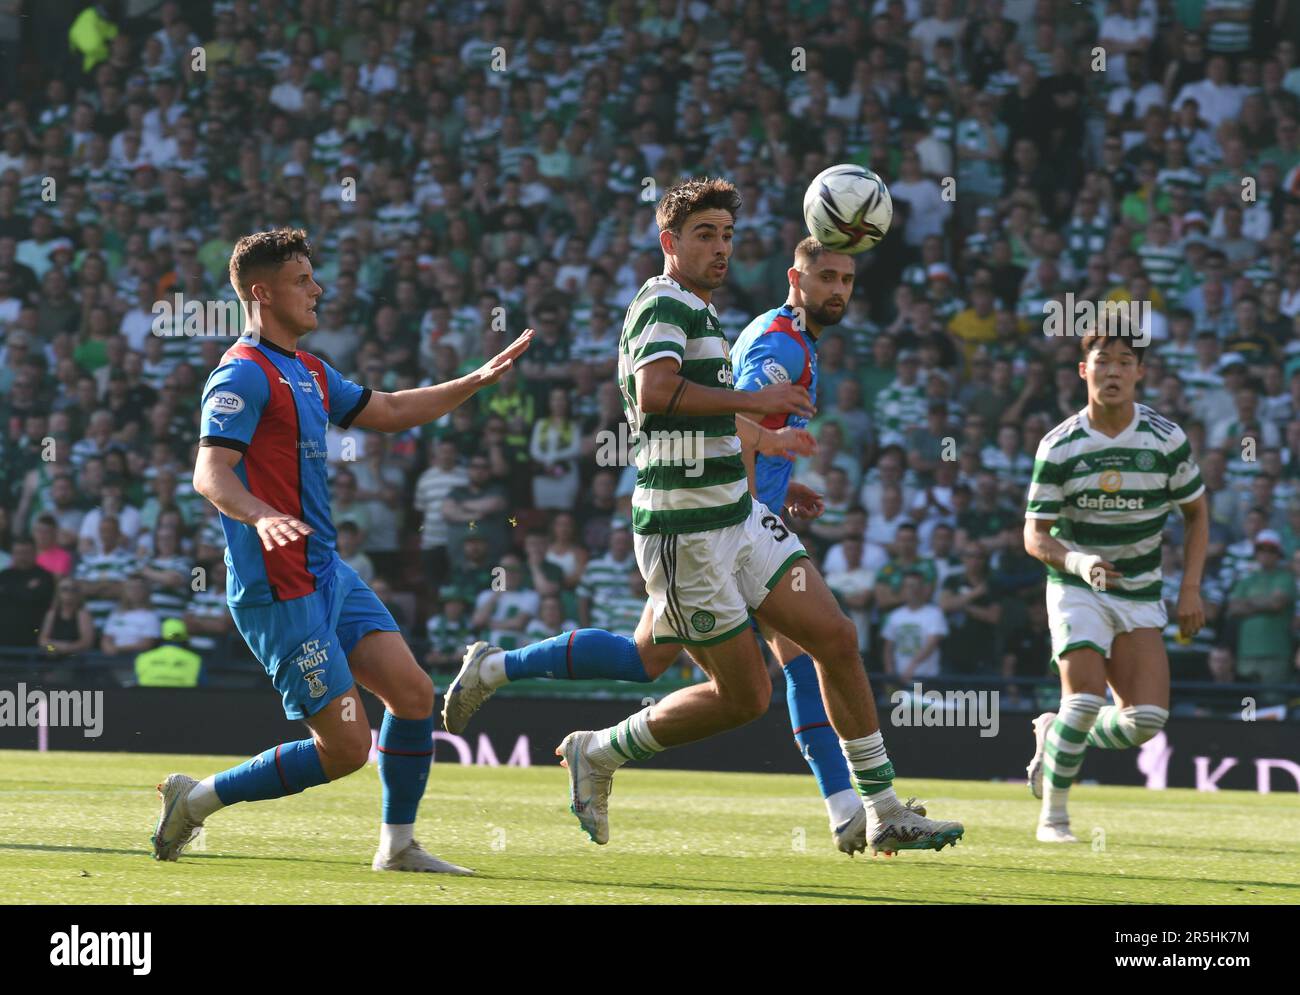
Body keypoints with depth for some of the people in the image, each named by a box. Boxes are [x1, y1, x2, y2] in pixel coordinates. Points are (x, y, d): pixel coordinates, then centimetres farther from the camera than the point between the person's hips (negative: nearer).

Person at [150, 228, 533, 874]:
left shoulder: (308, 372, 18)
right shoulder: (244, 375, -13)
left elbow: (388, 412, 30)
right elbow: (209, 473, -24)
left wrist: (477, 380, 24)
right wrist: (260, 515, -44)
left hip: (327, 576, 10)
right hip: (279, 594, -10)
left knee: (413, 694, 2)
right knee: (345, 749, -9)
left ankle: (397, 845, 14)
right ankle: (196, 799, 4)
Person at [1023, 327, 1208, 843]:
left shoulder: (1167, 439, -5)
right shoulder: (1059, 447, -10)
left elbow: (1196, 513, 7)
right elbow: (1035, 535, -6)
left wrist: (1191, 589, -2)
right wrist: (1076, 561, -27)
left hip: (1139, 596, 3)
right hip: (1076, 588, -2)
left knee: (1146, 719, -10)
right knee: (1086, 696, -22)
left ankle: (1056, 735, 20)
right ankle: (1053, 815, -4)